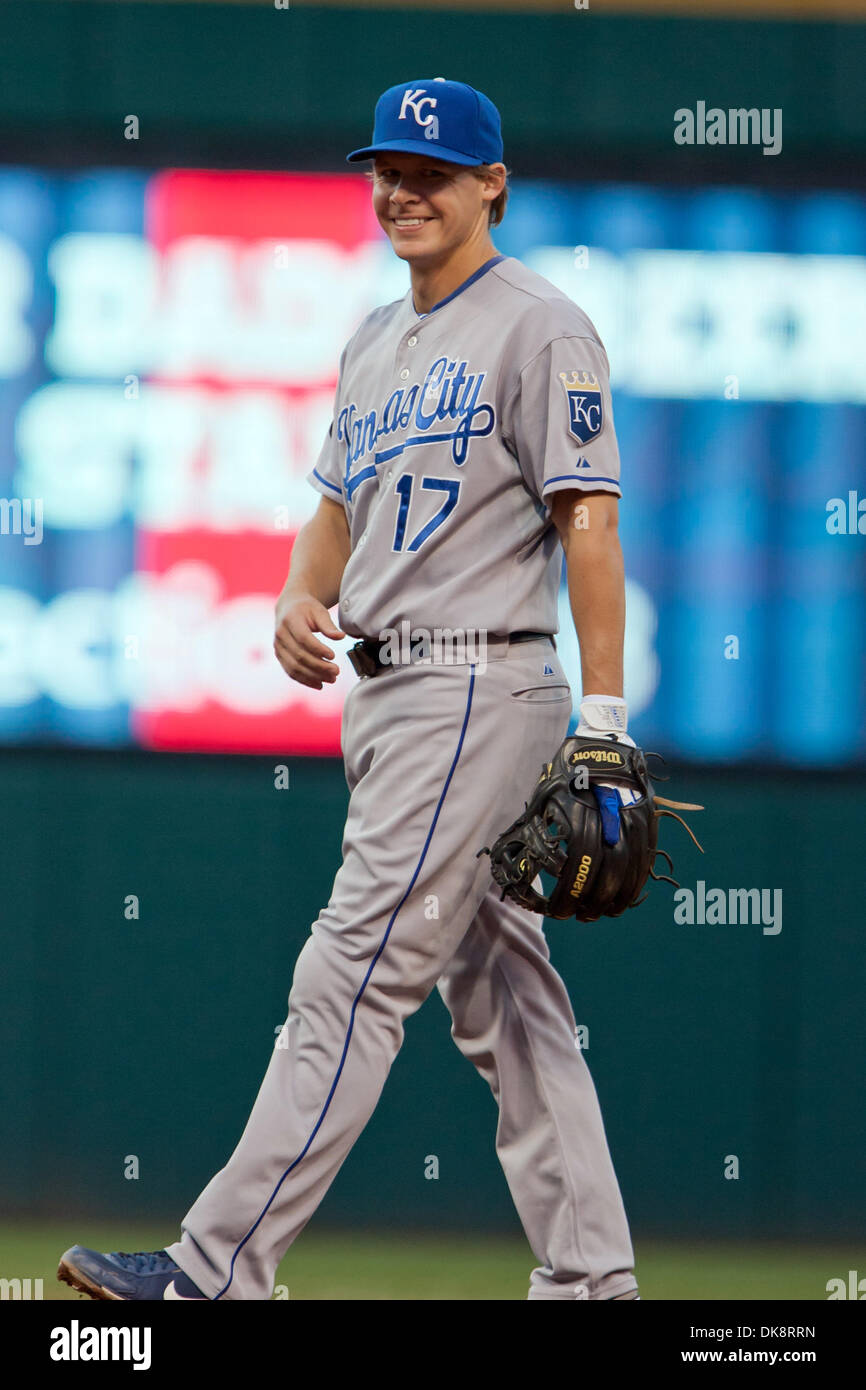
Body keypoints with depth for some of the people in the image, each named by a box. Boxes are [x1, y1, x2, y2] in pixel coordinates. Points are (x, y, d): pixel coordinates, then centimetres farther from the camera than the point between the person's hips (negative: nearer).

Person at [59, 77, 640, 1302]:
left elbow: (590, 524, -14)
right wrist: (300, 602, 1)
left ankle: (218, 1269, -16)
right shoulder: (376, 343, 18)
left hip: (478, 691, -10)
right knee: (502, 996, 9)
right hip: (382, 694, 10)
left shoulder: (538, 329, -8)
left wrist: (604, 718, -20)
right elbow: (338, 508, 24)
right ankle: (590, 1279, 12)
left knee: (352, 982, -12)